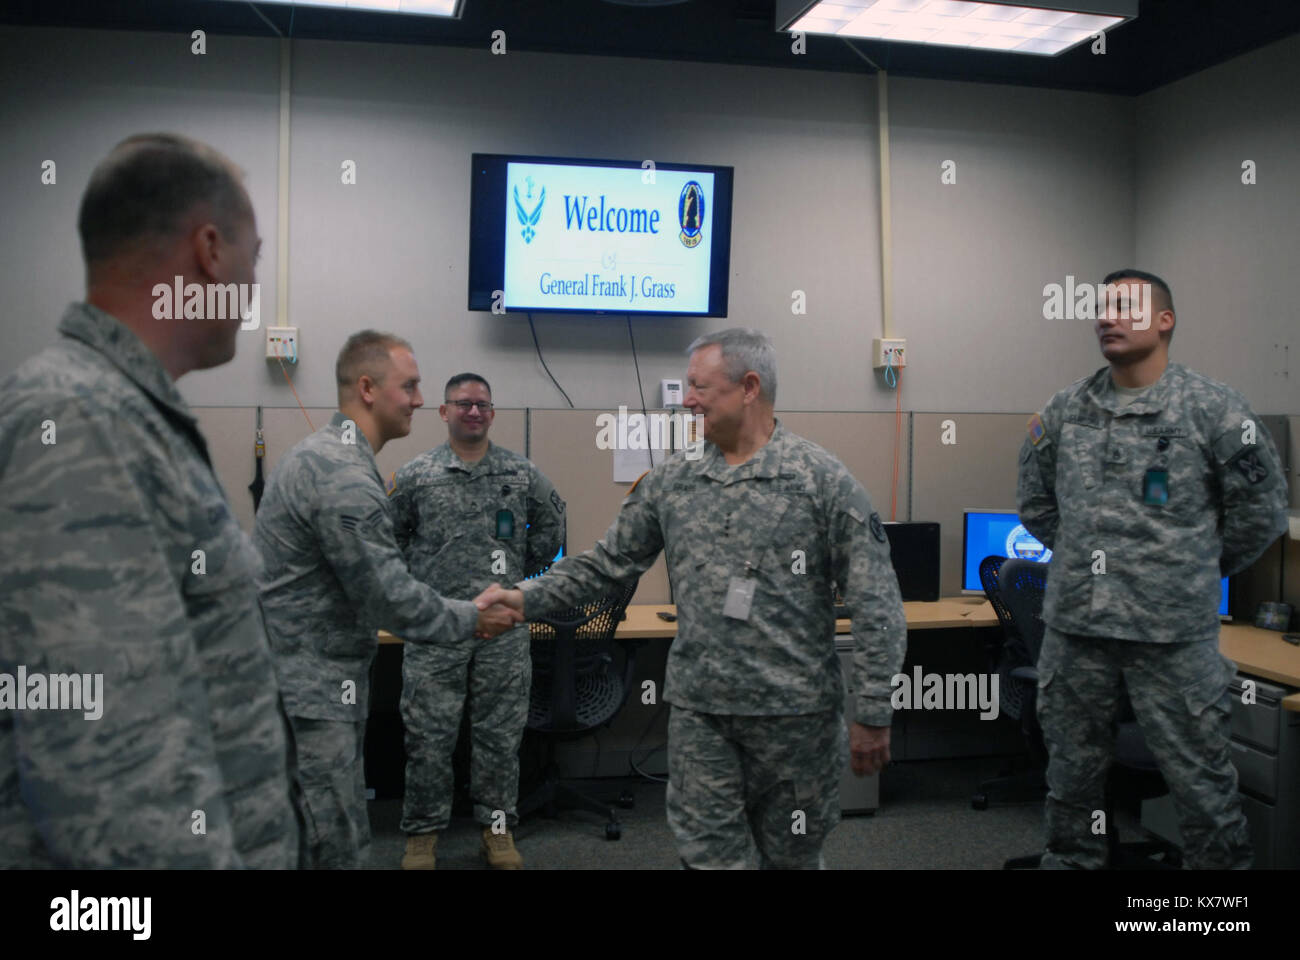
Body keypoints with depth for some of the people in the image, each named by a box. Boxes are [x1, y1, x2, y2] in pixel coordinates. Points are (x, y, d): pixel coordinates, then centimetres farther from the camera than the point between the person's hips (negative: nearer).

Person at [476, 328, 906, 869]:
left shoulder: (824, 480, -7)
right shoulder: (670, 483, 5)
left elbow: (875, 608, -8)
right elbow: (606, 565, 10)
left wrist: (872, 714, -9)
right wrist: (528, 599, -2)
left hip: (795, 715, -2)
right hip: (698, 713, 3)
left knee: (790, 854, 13)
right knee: (710, 855, 8)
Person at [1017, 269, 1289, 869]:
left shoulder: (1213, 408, -5)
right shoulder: (1065, 410, 6)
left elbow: (1262, 506, 1)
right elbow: (1034, 500, 17)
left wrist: (1203, 572, 6)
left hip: (1174, 633, -4)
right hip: (1073, 625, 4)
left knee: (1199, 777, 6)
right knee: (1072, 768, 16)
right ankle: (1070, 858, 33)